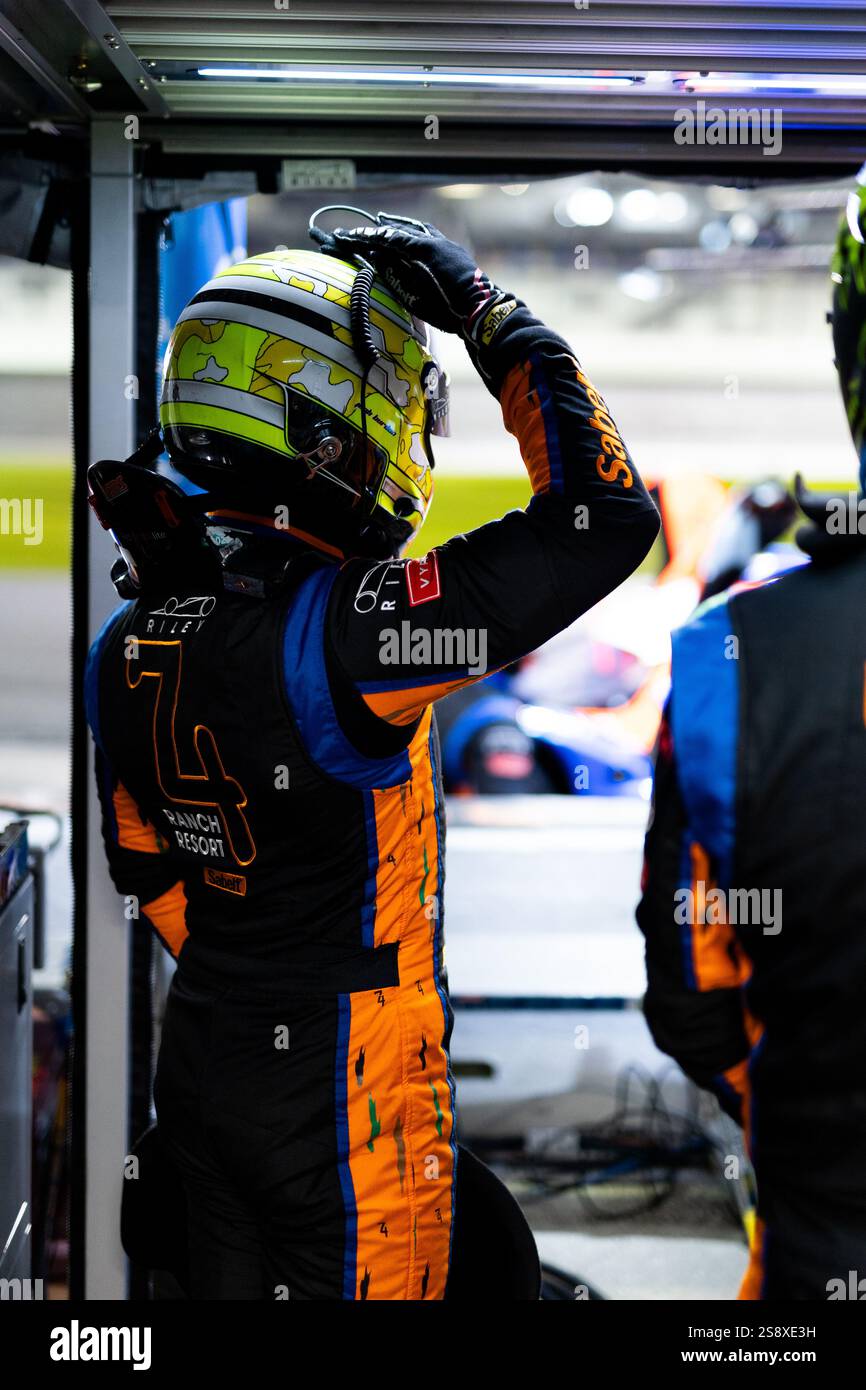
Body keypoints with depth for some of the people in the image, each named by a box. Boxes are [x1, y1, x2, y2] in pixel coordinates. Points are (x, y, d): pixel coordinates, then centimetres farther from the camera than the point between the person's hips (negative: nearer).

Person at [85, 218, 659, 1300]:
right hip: (346, 1108, -7)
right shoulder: (336, 628, -25)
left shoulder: (128, 644, 1)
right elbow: (605, 518, -25)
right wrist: (489, 313, -15)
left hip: (199, 1075, 7)